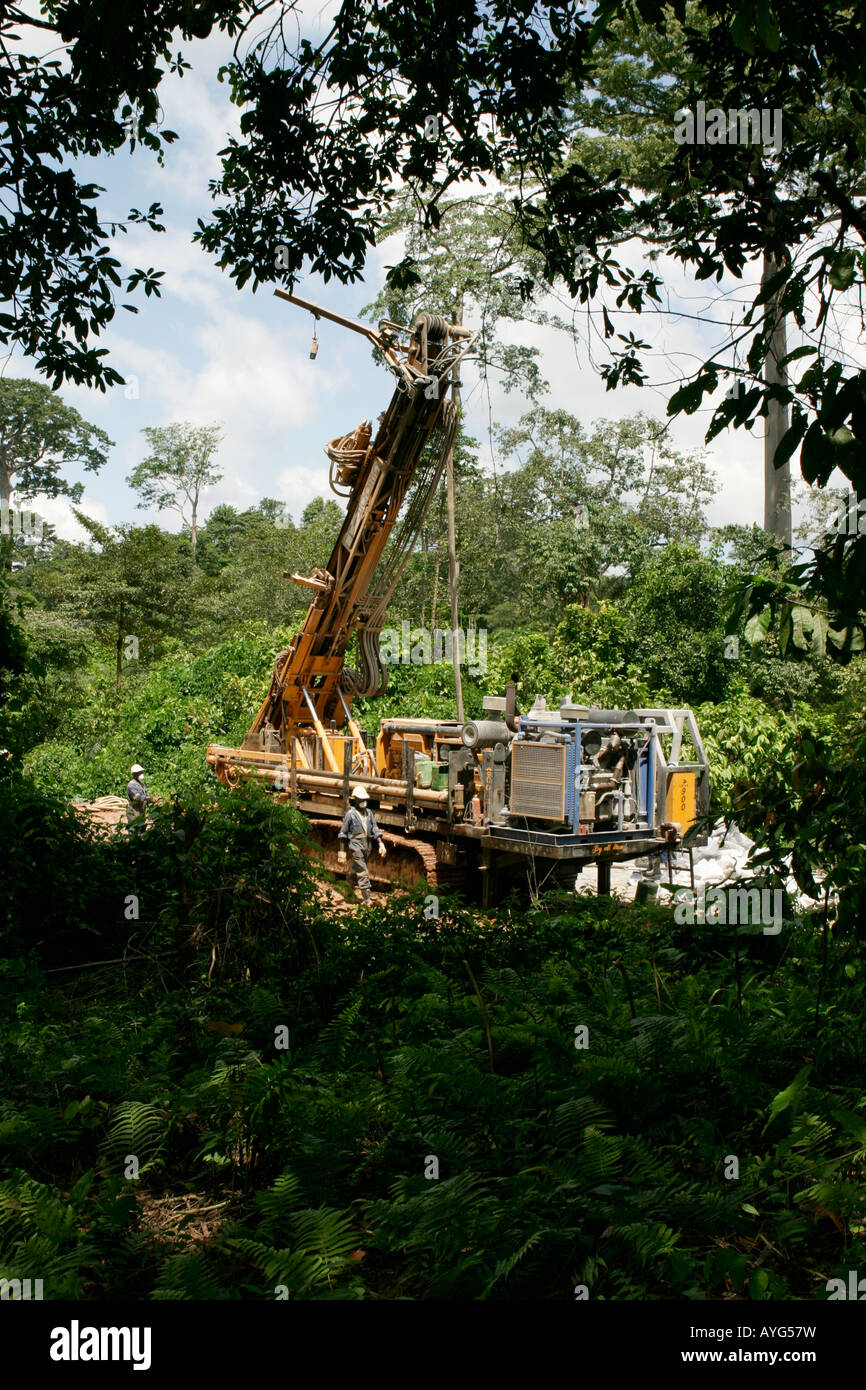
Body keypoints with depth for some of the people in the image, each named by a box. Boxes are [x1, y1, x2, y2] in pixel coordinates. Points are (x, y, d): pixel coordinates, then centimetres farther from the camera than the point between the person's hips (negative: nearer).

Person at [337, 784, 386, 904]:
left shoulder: (369, 812, 10)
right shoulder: (350, 814, -7)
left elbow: (375, 830, 10)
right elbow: (342, 834, -4)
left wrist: (381, 844, -3)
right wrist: (341, 852, -7)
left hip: (367, 847, 6)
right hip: (356, 846, -6)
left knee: (356, 870, 17)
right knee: (363, 873, -8)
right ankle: (367, 900, -8)